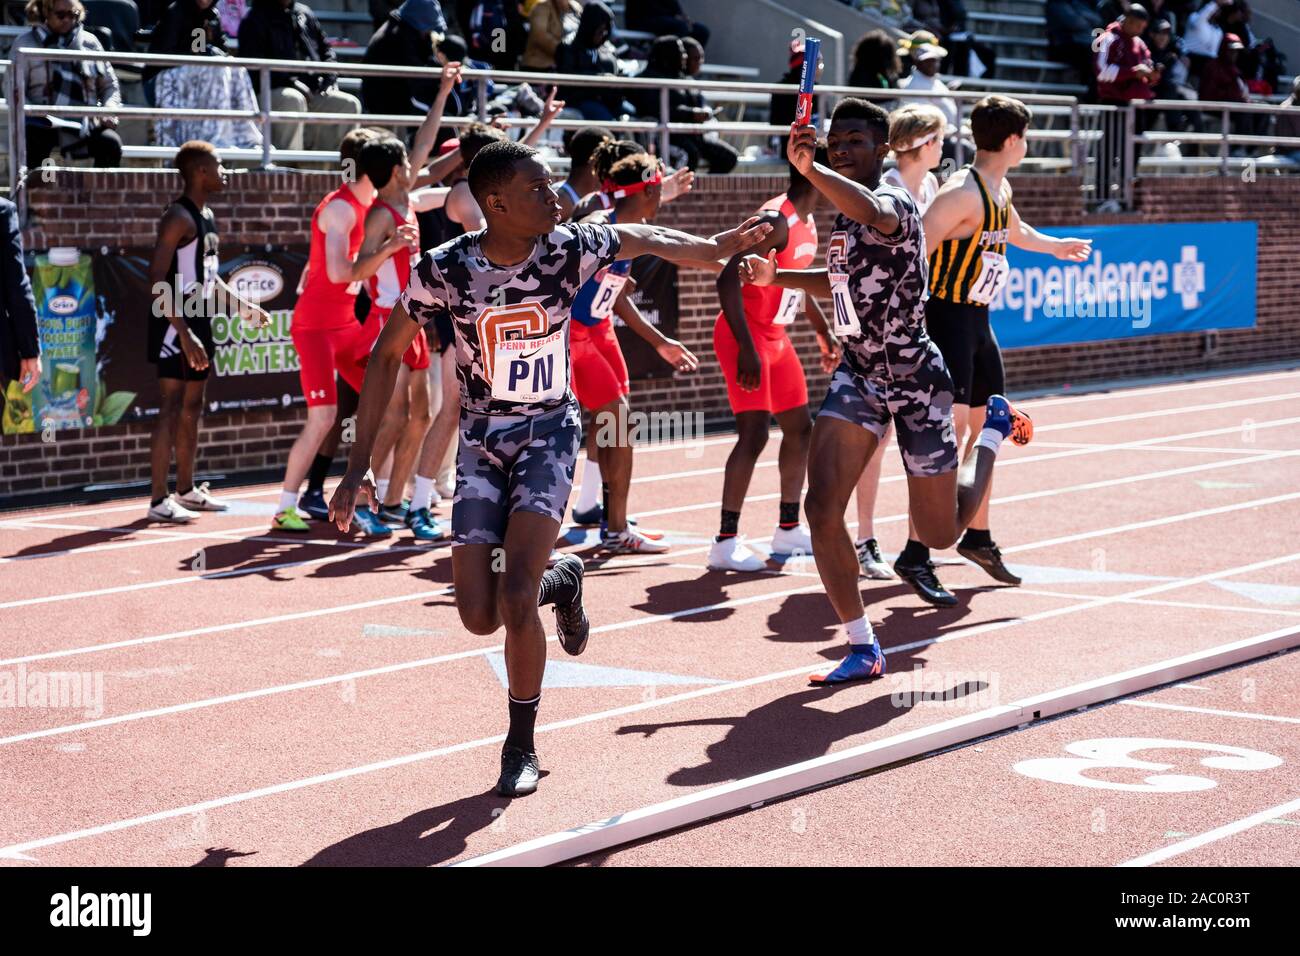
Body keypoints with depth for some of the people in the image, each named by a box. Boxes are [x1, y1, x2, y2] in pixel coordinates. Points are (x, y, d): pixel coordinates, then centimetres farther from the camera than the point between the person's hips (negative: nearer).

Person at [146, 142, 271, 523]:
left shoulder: (207, 217, 14)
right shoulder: (179, 217, -16)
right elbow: (158, 281, -22)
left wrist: (243, 307, 22)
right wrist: (184, 334, -27)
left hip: (198, 323, 10)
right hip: (176, 325, -10)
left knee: (192, 407, 14)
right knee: (171, 408, -9)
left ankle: (186, 490, 23)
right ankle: (159, 500, -9)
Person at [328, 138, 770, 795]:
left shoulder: (570, 249, -13)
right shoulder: (443, 270, -15)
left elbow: (650, 241, 9)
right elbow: (386, 356, -4)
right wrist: (358, 467, -6)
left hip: (549, 434, -1)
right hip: (481, 442, 1)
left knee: (516, 599, -18)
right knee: (478, 616, -5)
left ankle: (521, 747, 2)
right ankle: (560, 580, 30)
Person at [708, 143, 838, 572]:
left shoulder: (807, 221, 10)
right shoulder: (776, 221, -21)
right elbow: (728, 280, -28)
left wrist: (823, 332, 27)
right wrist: (746, 351, -31)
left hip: (777, 337, 10)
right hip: (746, 338, -10)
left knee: (800, 428, 14)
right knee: (754, 433, -16)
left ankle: (788, 529, 25)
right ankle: (726, 542, -13)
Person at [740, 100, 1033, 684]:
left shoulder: (894, 201, -19)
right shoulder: (845, 212, 7)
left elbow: (873, 213, -47)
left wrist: (810, 171, -61)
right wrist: (778, 276, 12)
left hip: (915, 380, -6)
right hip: (858, 376, 6)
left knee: (941, 532, 11)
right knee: (822, 508, -15)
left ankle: (995, 427, 40)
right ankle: (862, 648, -2)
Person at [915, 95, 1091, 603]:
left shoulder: (1000, 189, 12)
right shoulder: (963, 192, -19)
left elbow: (1014, 230, 36)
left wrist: (1058, 246, 53)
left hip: (978, 321, 10)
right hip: (948, 318, -10)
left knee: (988, 426, 17)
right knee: (950, 431, -16)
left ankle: (977, 537, 32)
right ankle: (915, 555, -16)